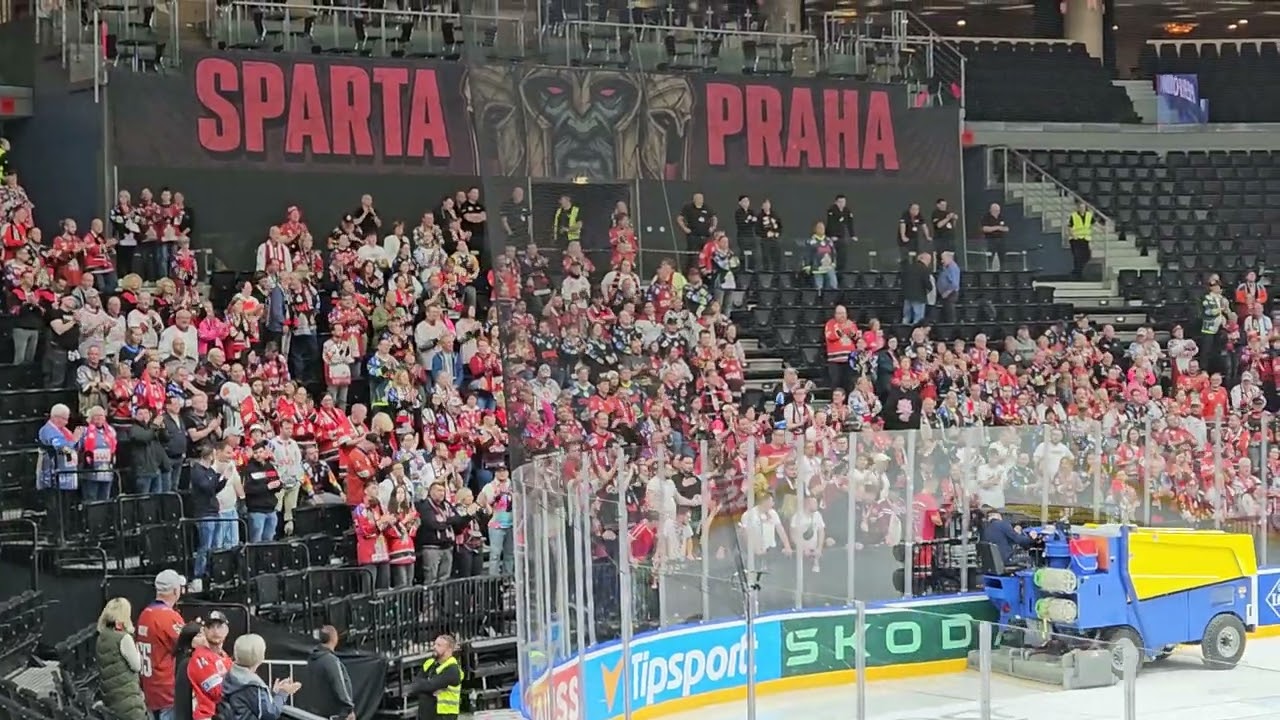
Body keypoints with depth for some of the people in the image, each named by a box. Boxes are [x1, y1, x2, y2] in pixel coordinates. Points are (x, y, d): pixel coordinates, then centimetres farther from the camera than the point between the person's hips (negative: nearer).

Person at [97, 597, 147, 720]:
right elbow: (137, 666, -7)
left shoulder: (101, 638, 7)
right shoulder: (124, 638, -15)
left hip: (109, 696, 8)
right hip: (127, 698, -8)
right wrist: (135, 647, 5)